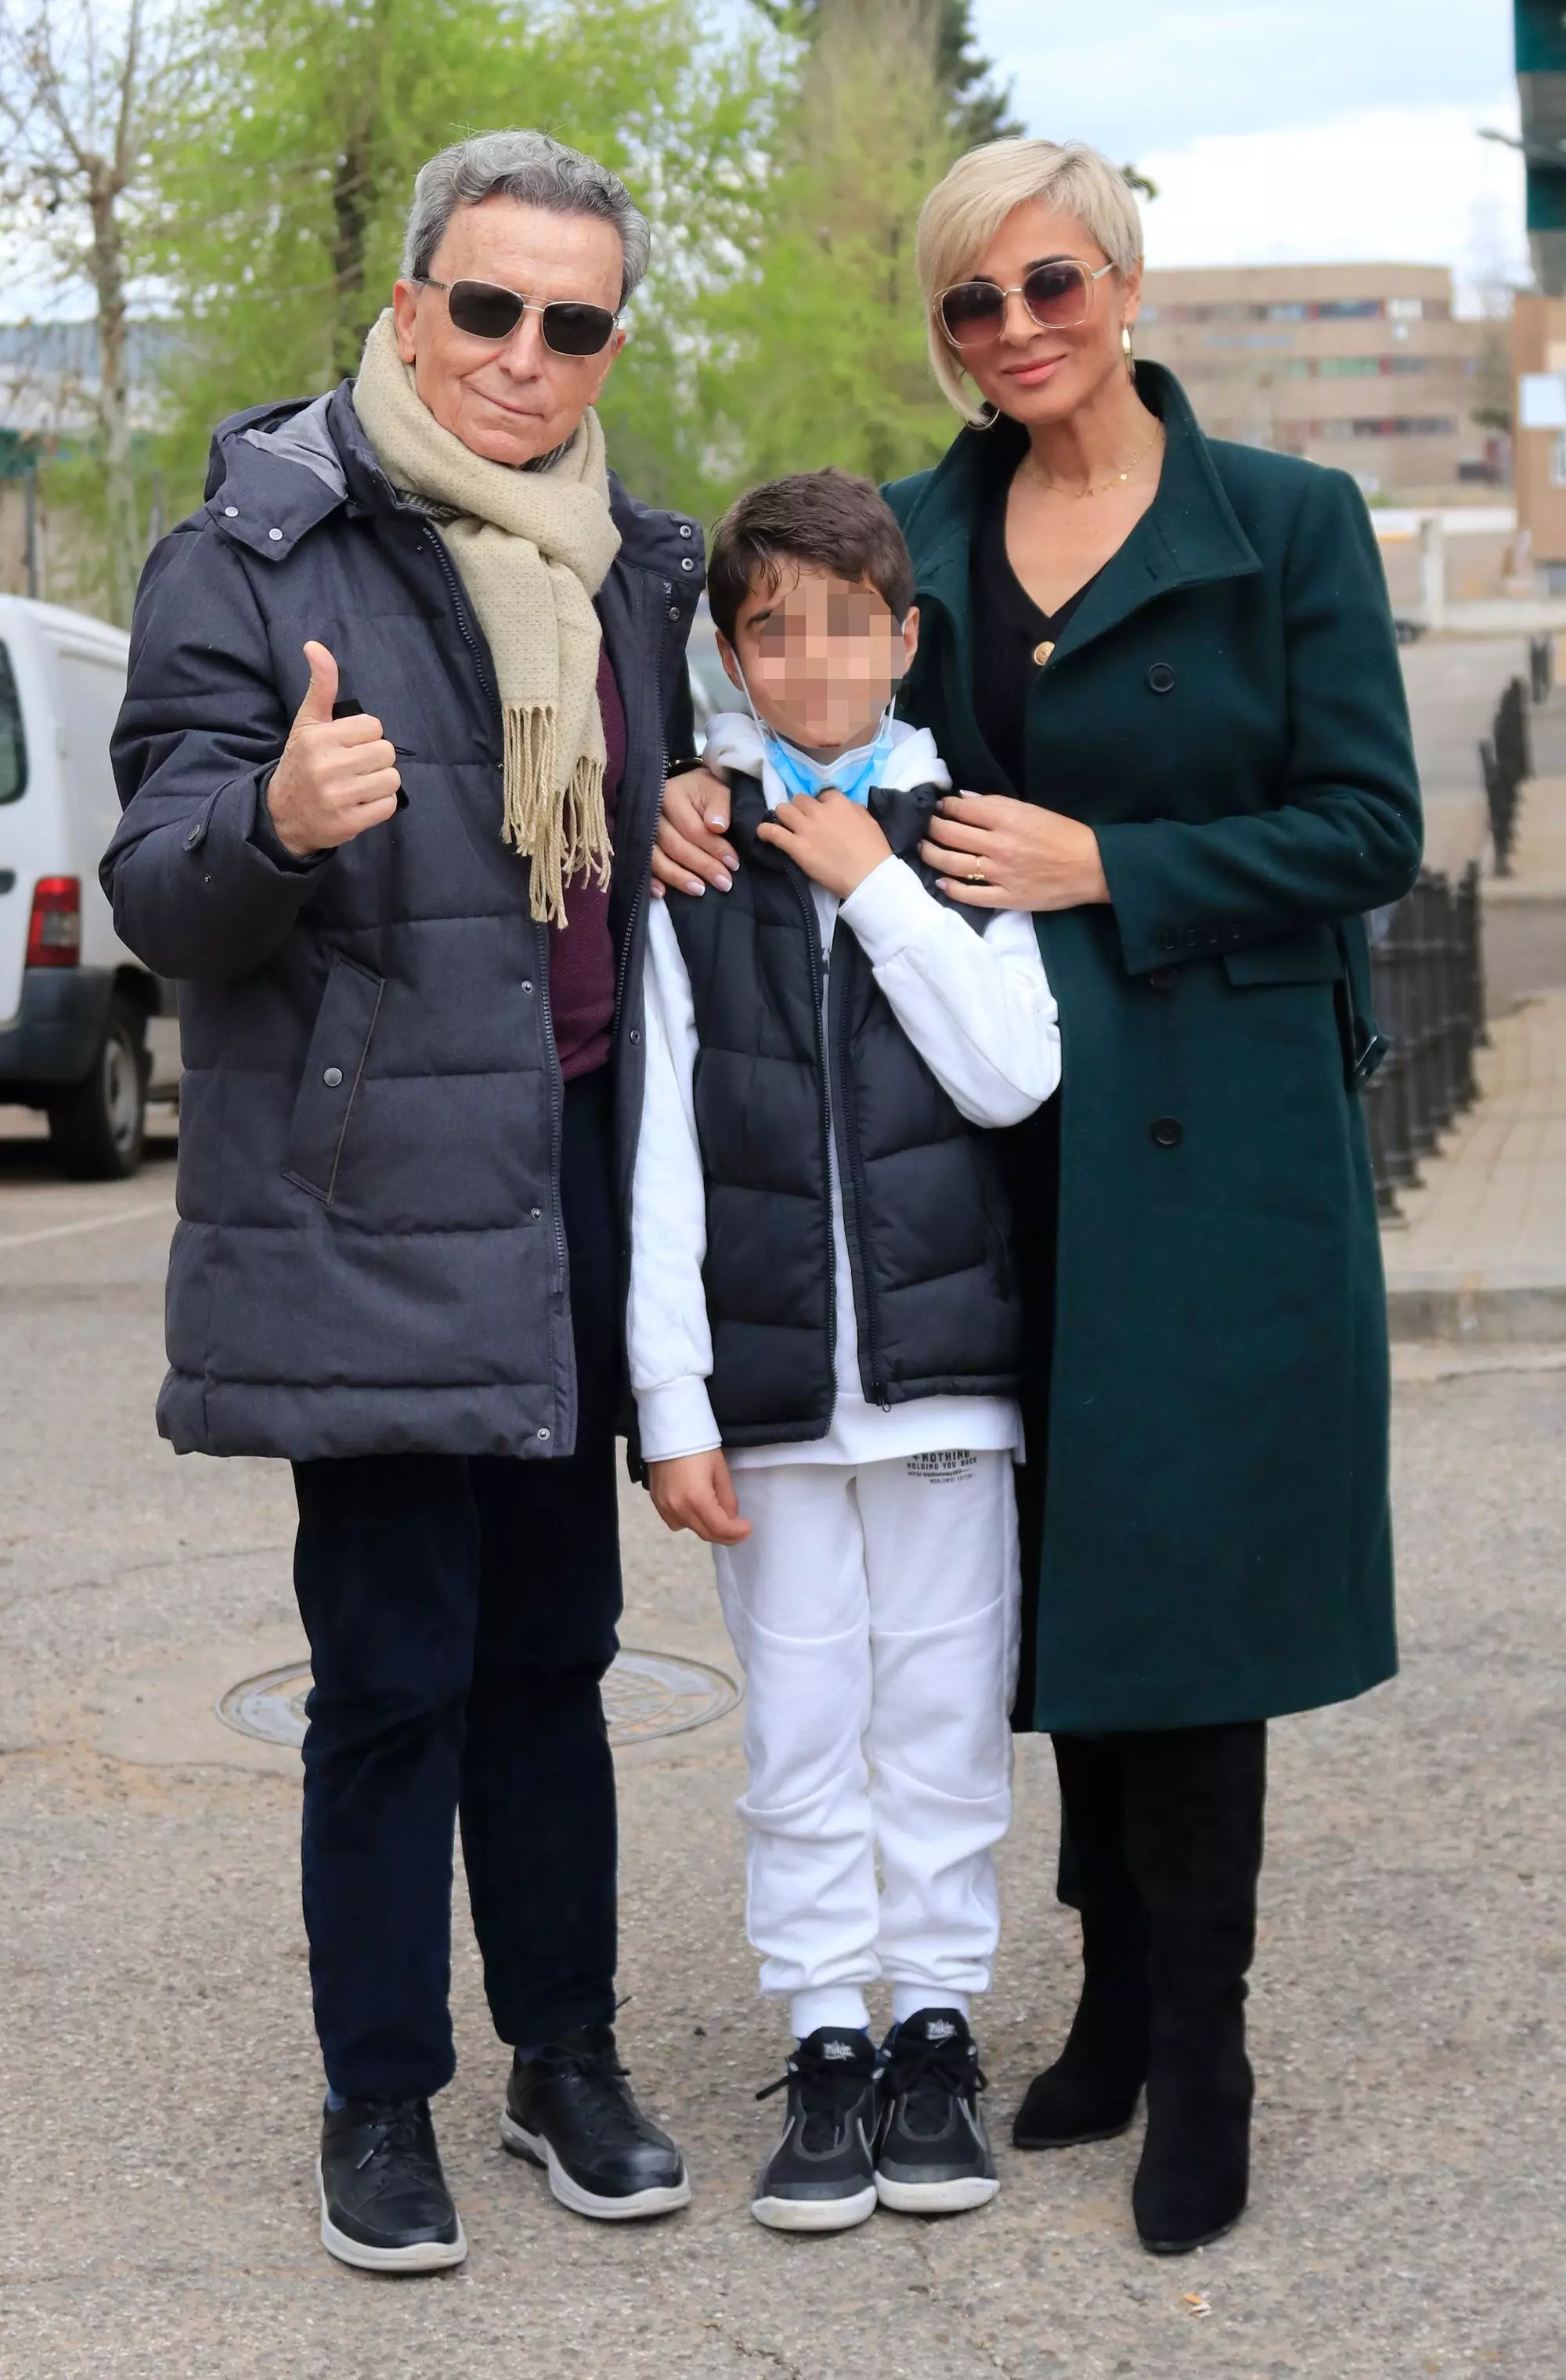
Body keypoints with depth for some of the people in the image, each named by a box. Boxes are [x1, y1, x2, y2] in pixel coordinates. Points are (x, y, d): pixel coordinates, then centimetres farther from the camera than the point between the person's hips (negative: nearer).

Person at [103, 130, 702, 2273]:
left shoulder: (631, 567, 12)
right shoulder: (254, 556, -6)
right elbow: (159, 893, -10)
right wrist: (275, 824, -31)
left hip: (571, 1184, 5)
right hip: (367, 1201, -5)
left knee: (552, 1645, 13)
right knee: (393, 1670, -1)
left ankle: (566, 2053, 26)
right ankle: (381, 2101, 14)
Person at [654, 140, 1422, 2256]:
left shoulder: (1288, 526, -3)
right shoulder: (918, 533, 9)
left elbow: (1368, 829, -6)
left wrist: (1107, 869, -14)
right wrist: (716, 795, -6)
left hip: (1211, 1130, -4)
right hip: (1005, 1136, 4)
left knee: (1181, 1573, -4)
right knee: (1062, 1572, 9)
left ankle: (1197, 2048, 7)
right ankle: (1118, 2001, 22)